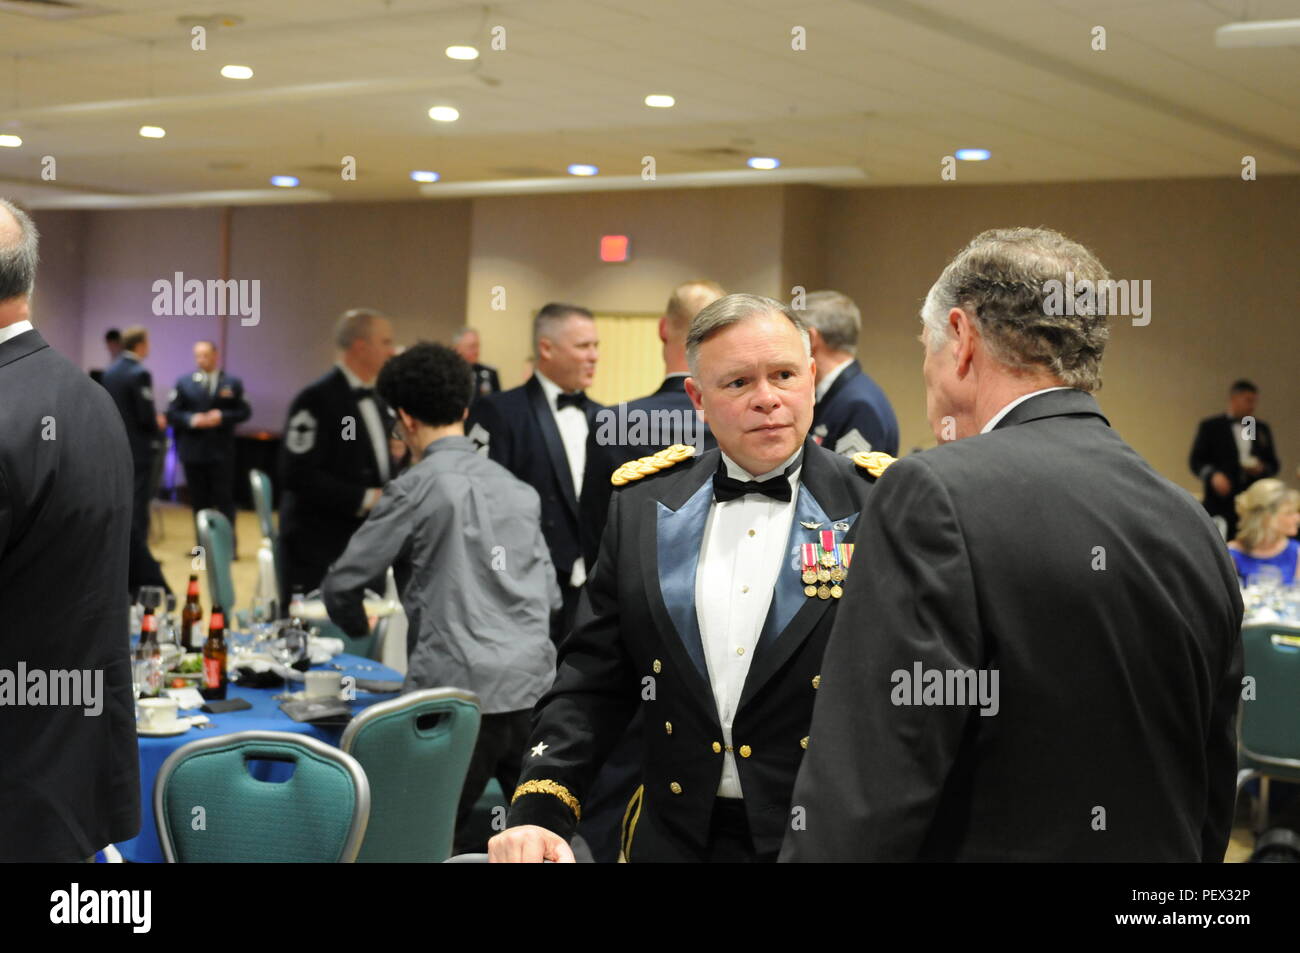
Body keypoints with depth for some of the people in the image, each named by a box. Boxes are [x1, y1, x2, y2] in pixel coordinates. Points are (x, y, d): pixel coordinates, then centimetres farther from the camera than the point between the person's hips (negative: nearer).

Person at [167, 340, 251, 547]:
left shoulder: (232, 383, 5)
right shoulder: (184, 383, 7)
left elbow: (244, 411, 2)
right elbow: (172, 413, 3)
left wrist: (222, 417, -14)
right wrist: (192, 420, -14)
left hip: (222, 452, -1)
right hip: (193, 450, 2)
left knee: (224, 499, -1)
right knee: (199, 500, 6)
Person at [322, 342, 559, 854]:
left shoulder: (416, 489, -4)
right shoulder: (518, 489, 12)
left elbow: (342, 585, 0)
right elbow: (550, 595, 14)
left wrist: (361, 627, 20)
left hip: (460, 695, -6)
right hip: (534, 687, 6)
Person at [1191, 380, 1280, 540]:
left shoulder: (1262, 429, 16)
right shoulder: (1210, 426, 3)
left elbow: (1273, 465, 18)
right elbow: (1195, 461, 0)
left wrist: (1261, 469, -4)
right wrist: (1212, 475, -18)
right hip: (1221, 503, -3)